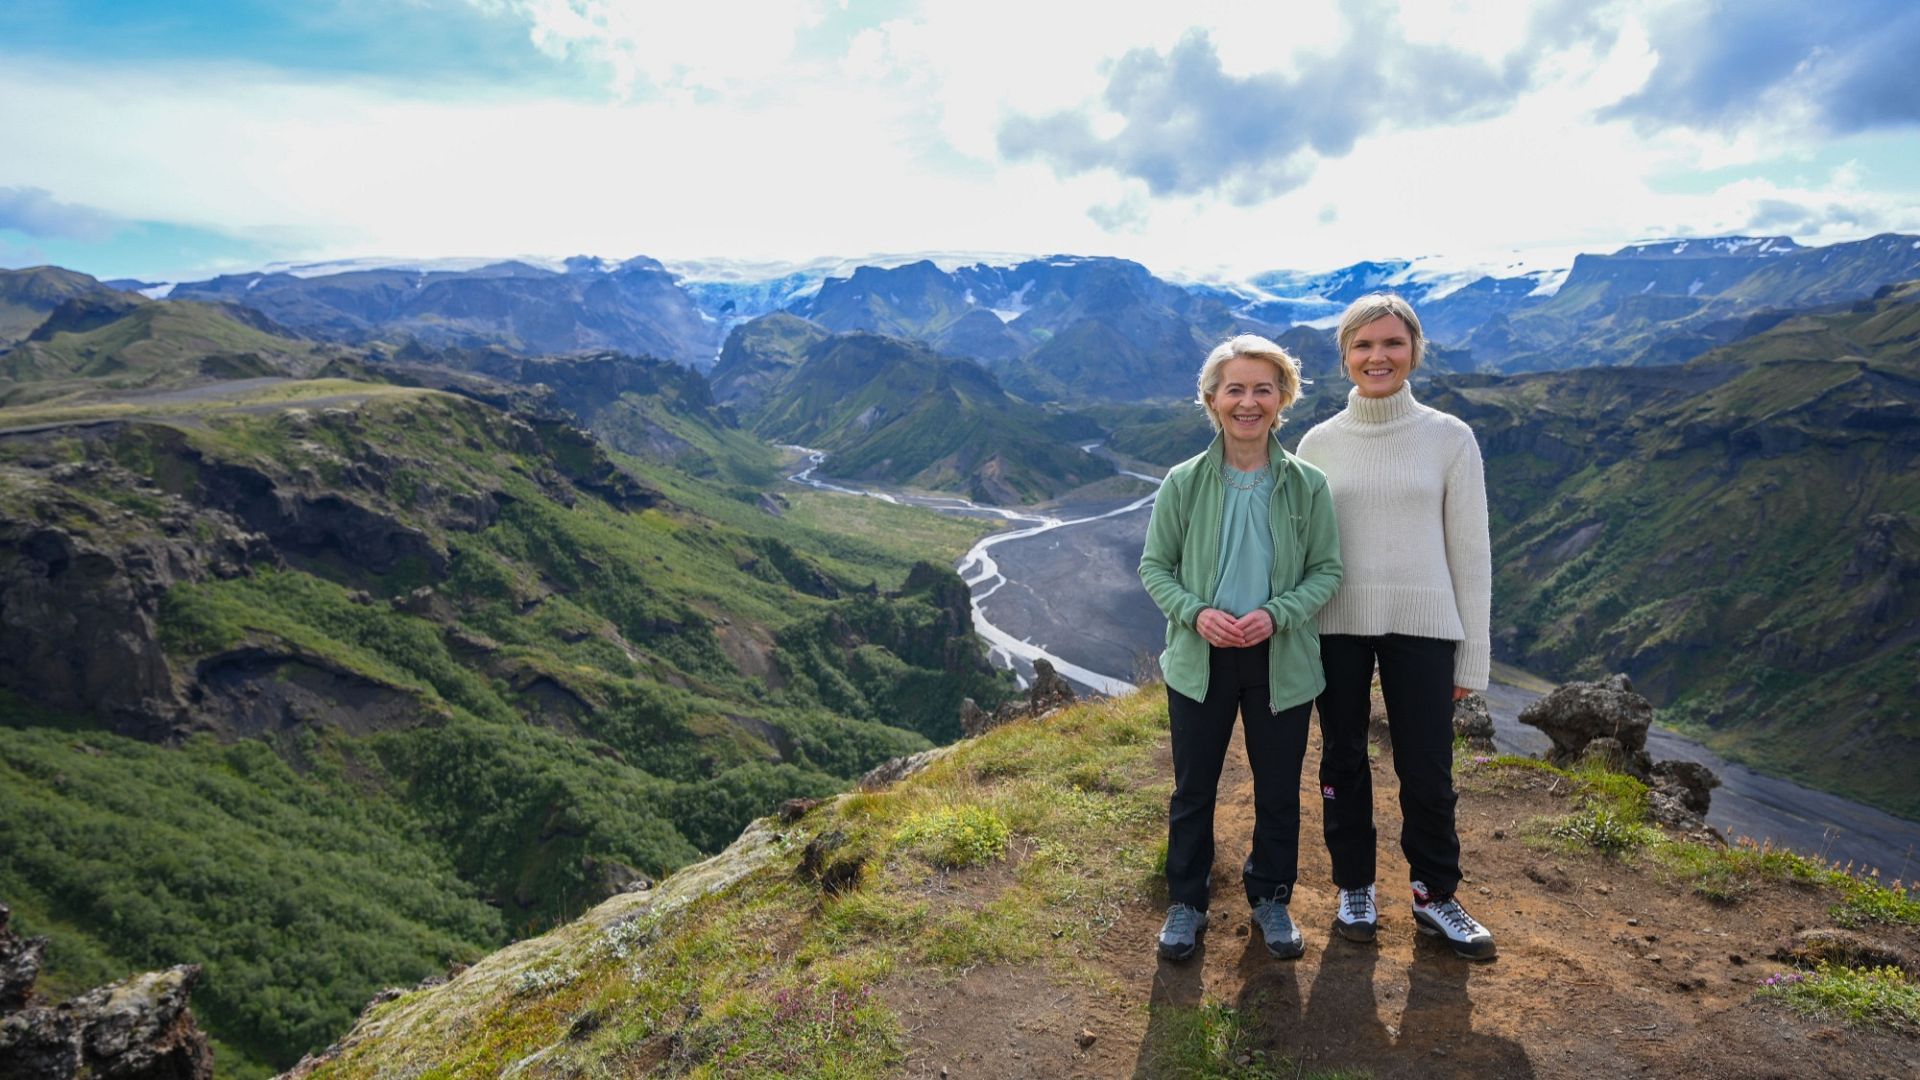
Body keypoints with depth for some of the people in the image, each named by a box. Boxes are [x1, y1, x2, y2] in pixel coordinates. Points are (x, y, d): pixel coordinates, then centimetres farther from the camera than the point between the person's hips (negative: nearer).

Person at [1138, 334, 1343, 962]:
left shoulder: (1307, 485, -6)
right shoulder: (1184, 483, -7)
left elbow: (1327, 571, -1)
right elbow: (1154, 567, -1)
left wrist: (1276, 614, -18)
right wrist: (1196, 612, -18)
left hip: (1281, 660, 1)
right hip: (1200, 658, 0)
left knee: (1279, 789, 15)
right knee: (1193, 789, 12)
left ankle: (1271, 898, 38)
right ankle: (1186, 903, 32)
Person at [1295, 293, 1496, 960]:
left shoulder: (1449, 438, 0)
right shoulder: (1319, 443, 3)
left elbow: (1470, 550, 1)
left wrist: (1472, 654, 0)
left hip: (1422, 627, -1)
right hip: (1337, 626, 1)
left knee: (1428, 772, 6)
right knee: (1344, 763, 12)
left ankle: (1435, 896, 29)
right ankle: (1355, 888, 31)